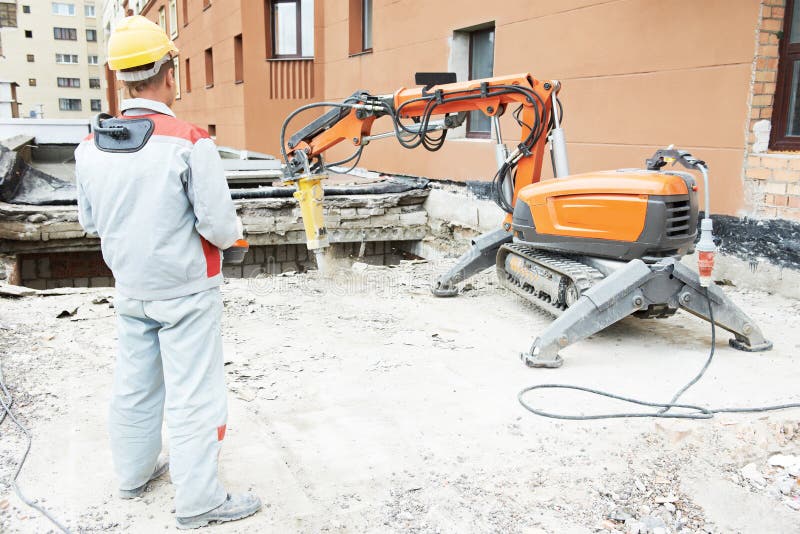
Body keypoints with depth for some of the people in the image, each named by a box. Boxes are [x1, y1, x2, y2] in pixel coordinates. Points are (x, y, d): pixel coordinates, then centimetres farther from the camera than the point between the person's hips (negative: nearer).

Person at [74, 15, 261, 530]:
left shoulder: (91, 147, -4)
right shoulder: (190, 143, -21)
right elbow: (221, 229, -19)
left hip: (131, 290, 6)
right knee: (193, 396, 4)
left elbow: (90, 220, 9)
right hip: (185, 293, -6)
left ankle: (135, 472, 39)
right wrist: (234, 227, 3)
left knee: (135, 386, 20)